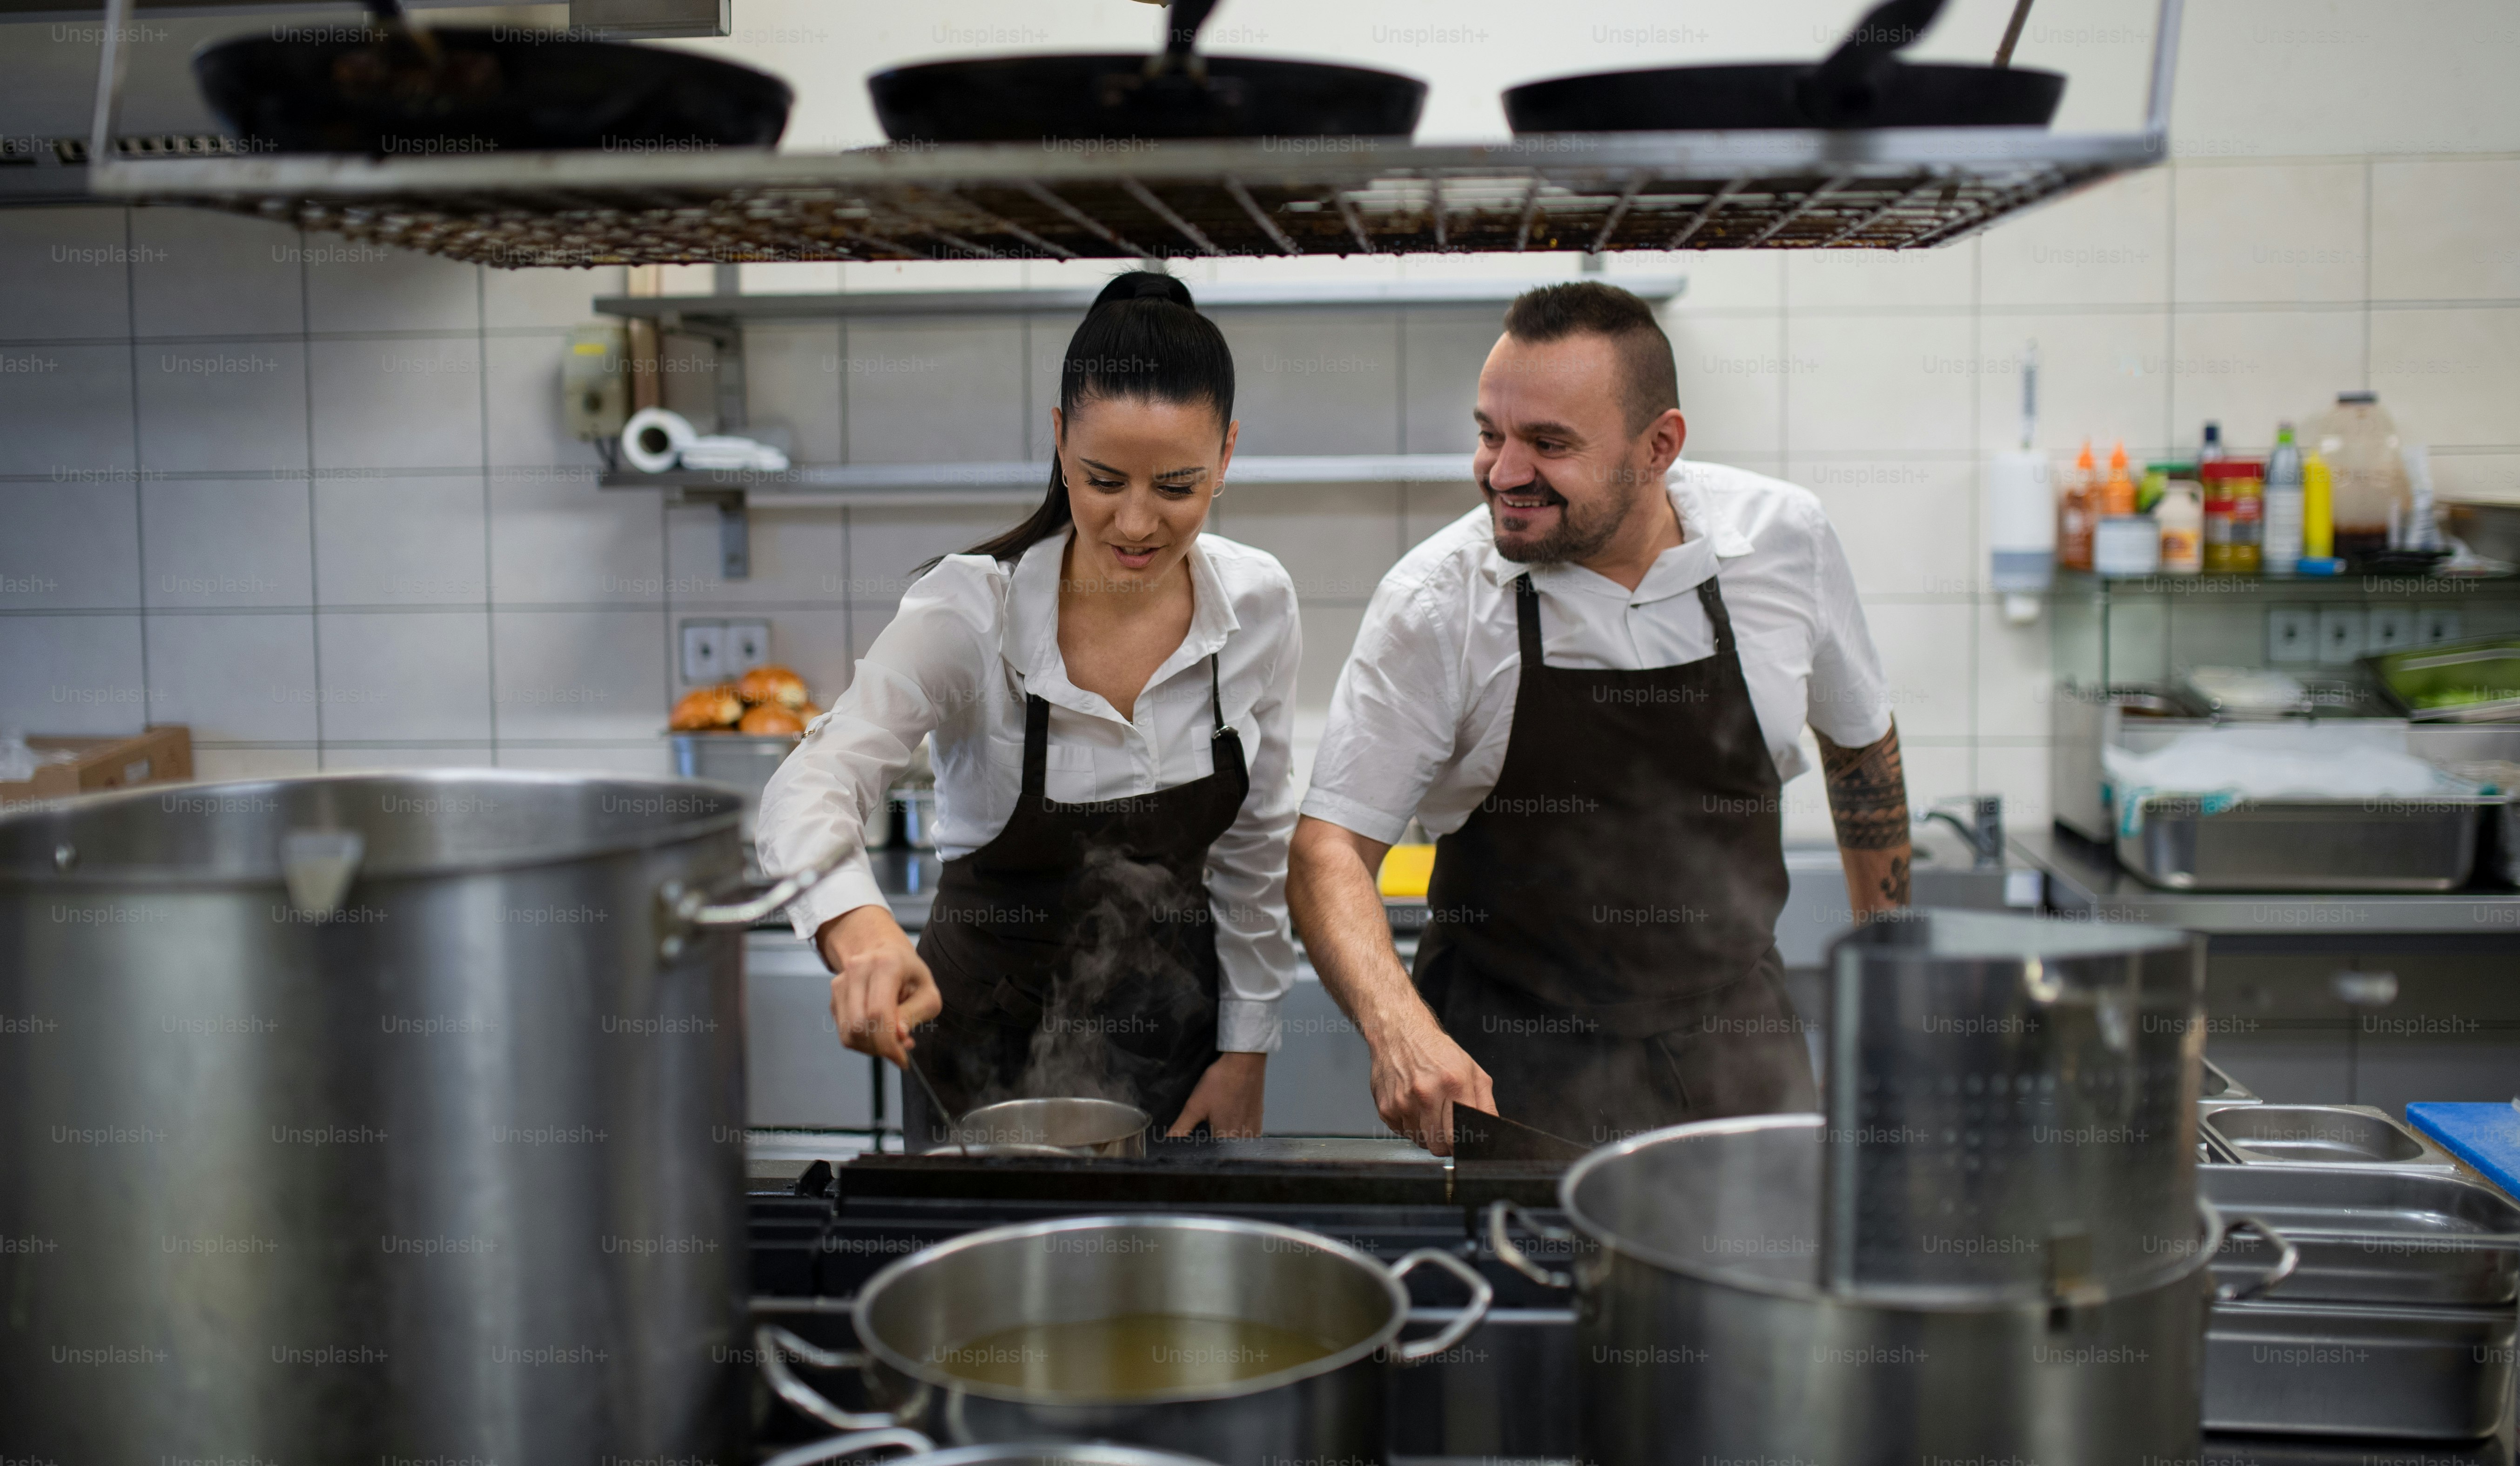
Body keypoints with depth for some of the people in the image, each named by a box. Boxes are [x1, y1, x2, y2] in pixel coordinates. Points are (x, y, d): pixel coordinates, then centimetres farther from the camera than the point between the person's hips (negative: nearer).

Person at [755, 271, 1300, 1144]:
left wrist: (1246, 1050, 1)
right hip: (992, 1043, -3)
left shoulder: (1258, 606, -11)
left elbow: (1255, 844, 1)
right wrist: (864, 936, -55)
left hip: (1174, 1036, 3)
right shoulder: (971, 613, -22)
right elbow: (810, 792, -36)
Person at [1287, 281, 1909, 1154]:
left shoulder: (1782, 539, -6)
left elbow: (1861, 739, 12)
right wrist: (1399, 1031, -32)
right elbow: (1328, 849, -15)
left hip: (1738, 1053, 3)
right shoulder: (1435, 602, -14)